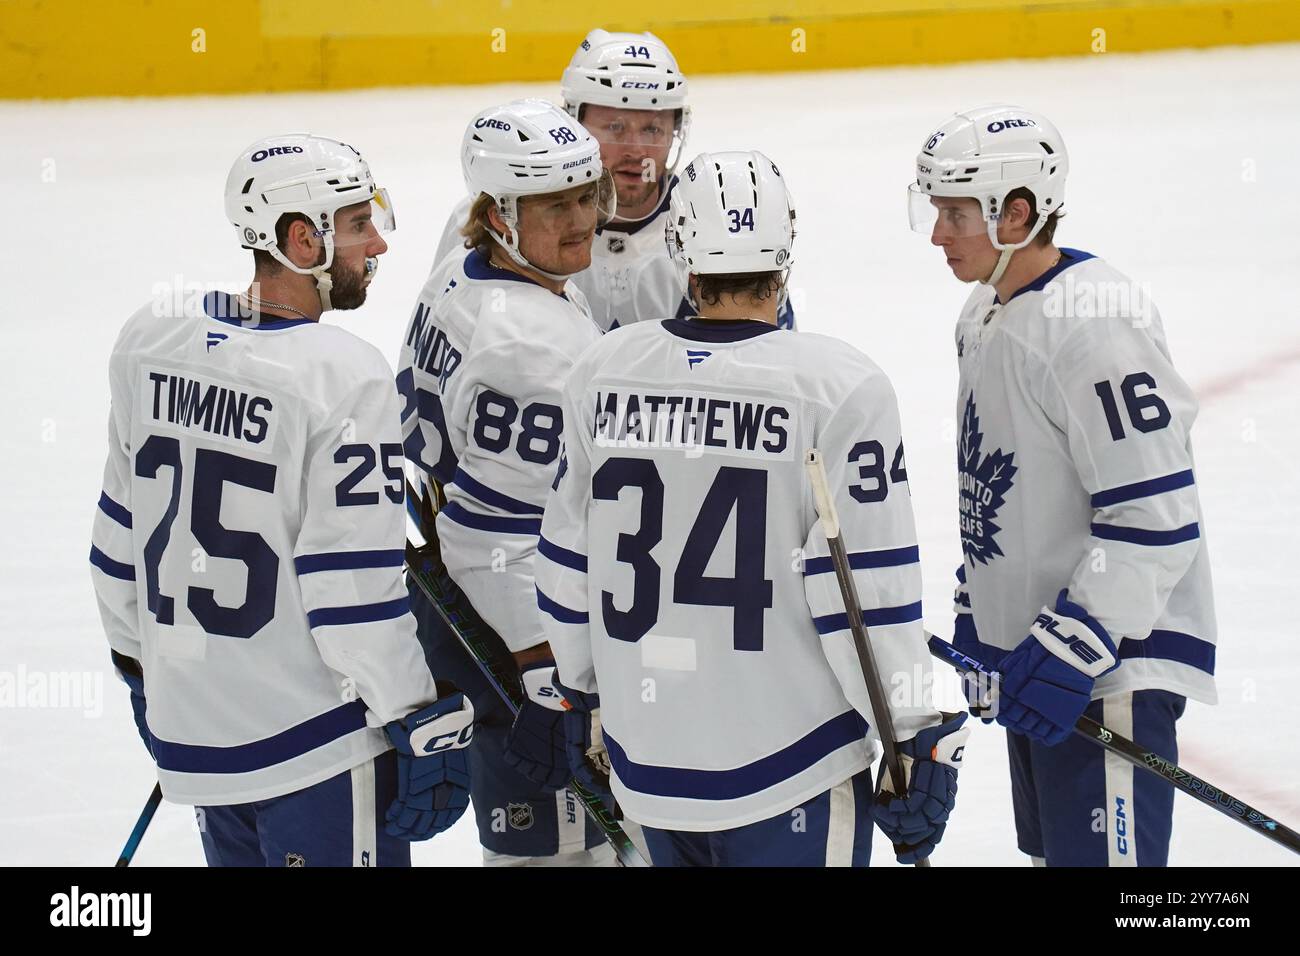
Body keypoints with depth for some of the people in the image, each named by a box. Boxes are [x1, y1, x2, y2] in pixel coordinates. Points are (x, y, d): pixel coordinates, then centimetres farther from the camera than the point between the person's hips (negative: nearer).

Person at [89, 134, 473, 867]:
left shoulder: (151, 341, 2)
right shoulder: (343, 376, -19)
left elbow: (121, 531, 11)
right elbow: (353, 591, -20)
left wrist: (141, 669, 24)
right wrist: (426, 730, -12)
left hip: (190, 729, 7)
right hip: (316, 746, -7)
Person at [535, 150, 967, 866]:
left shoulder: (602, 373, 1)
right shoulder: (840, 386, -13)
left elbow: (567, 561, 10)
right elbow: (869, 592, -14)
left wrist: (584, 696, 24)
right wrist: (921, 739, -6)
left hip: (645, 757, 5)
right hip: (788, 780, -5)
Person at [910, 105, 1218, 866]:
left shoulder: (1095, 323, -21)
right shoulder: (987, 313, 11)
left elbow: (1155, 518, -24)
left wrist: (1073, 647, -25)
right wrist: (975, 620, 22)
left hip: (1109, 664, -10)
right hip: (1031, 658, 10)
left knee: (1101, 853, -13)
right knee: (1052, 848, 16)